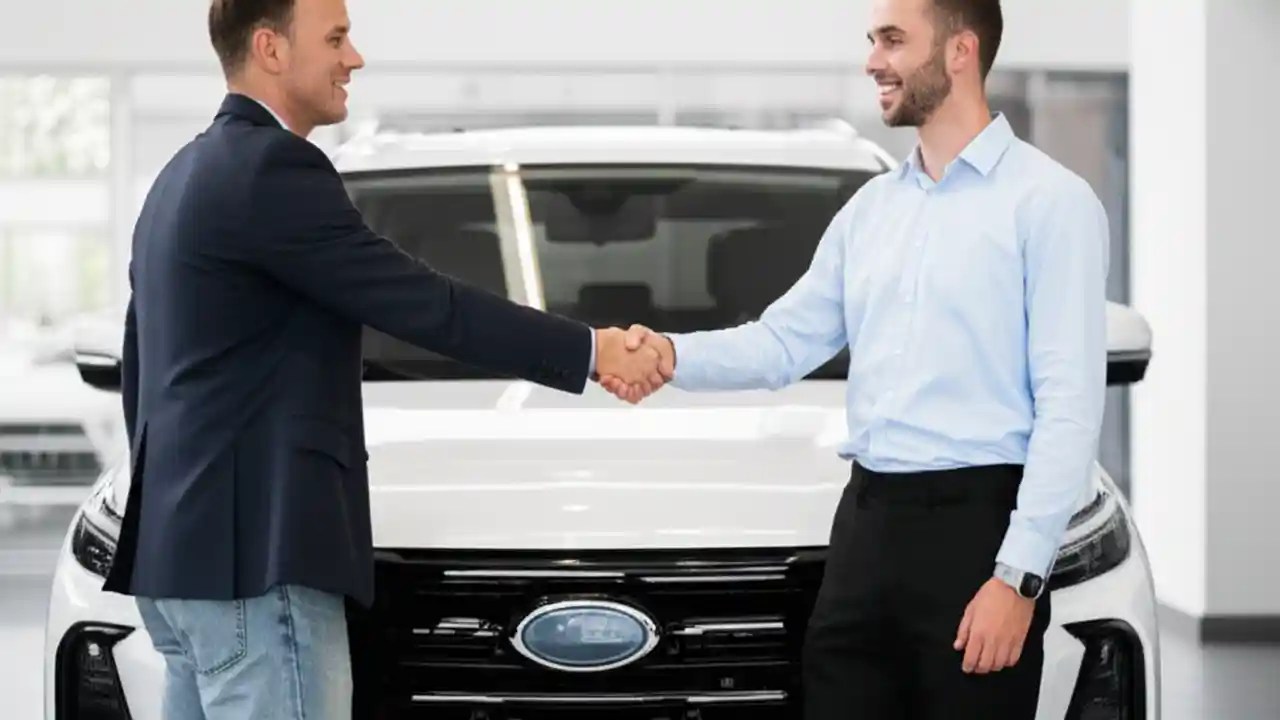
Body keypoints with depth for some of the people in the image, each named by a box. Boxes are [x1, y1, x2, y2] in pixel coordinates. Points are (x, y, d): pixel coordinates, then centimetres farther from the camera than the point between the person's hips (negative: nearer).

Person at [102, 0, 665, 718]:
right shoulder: (272, 168, -14)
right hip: (251, 555, -10)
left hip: (187, 547, 10)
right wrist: (591, 351, -9)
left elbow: (143, 363, 23)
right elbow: (421, 305, -16)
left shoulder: (187, 174, 18)